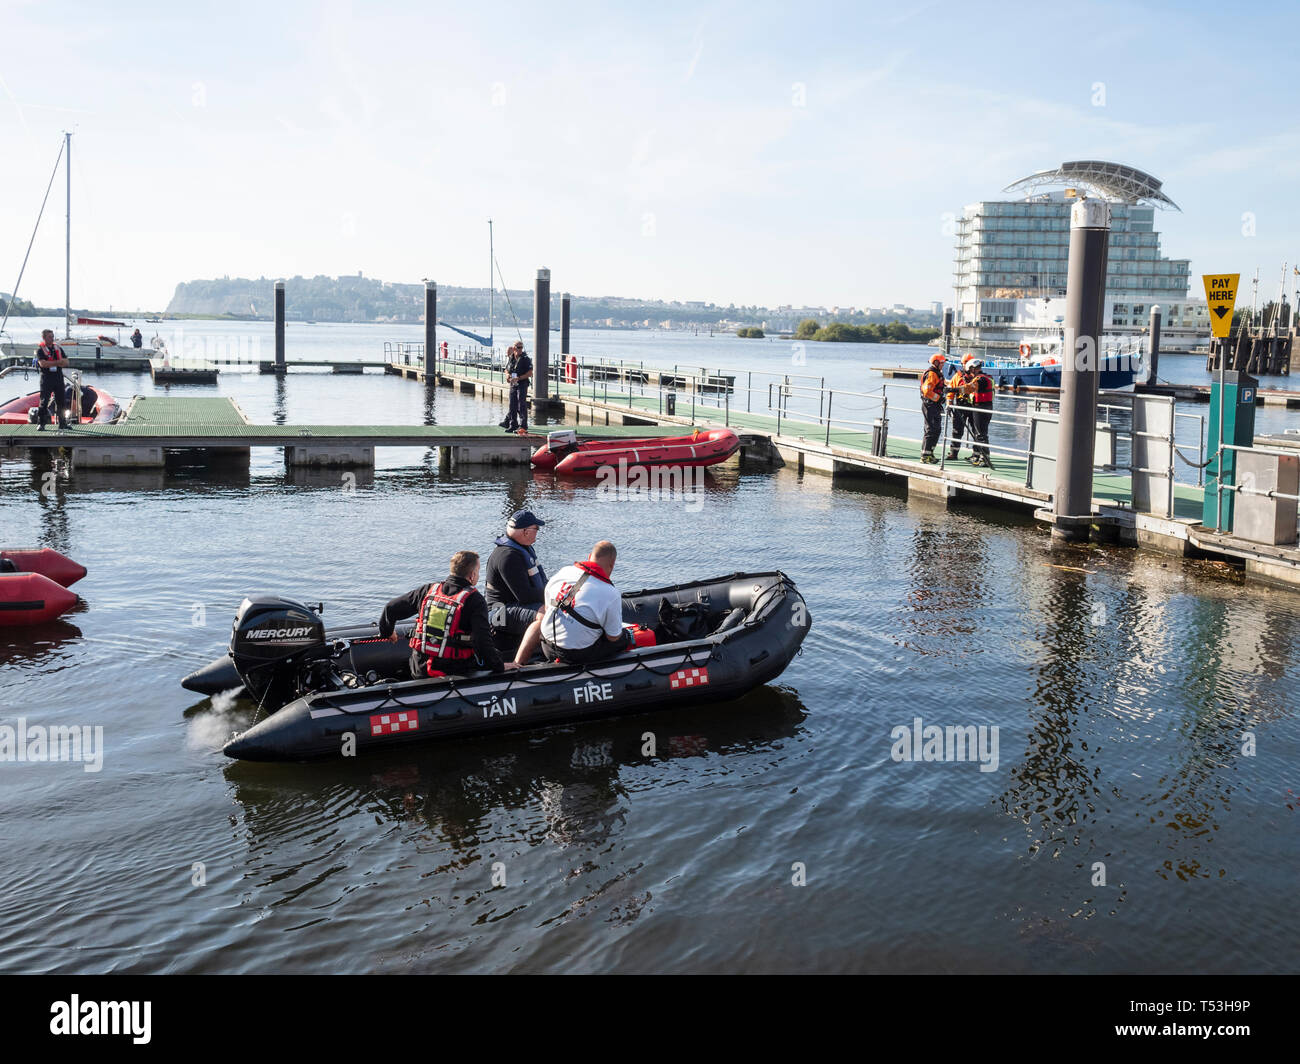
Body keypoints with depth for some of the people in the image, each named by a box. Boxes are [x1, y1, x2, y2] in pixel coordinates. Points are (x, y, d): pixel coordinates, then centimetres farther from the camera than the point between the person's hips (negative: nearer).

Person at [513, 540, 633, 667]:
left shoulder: (563, 572, -3)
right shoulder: (611, 594, -18)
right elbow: (613, 637, -9)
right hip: (582, 655, -6)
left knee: (539, 622, 38)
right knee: (625, 636, 14)